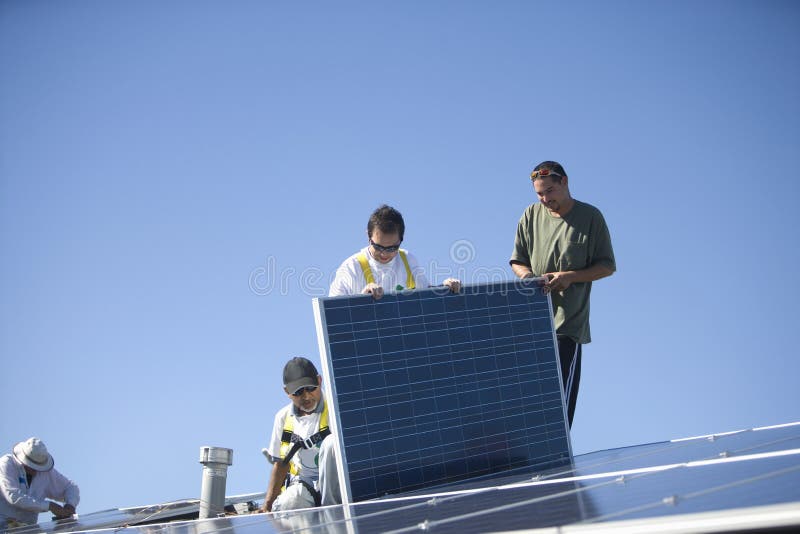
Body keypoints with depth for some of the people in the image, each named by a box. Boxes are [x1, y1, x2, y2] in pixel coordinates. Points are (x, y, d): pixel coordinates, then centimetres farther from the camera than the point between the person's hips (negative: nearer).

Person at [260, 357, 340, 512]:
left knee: (333, 442, -31)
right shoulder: (283, 417, 11)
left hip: (334, 485, -1)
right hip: (301, 487, 1)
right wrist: (267, 506, 7)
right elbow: (280, 464, 17)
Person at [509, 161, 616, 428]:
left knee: (561, 395, -7)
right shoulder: (531, 215, 10)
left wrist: (570, 277, -13)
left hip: (568, 321, -3)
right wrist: (528, 275, -9)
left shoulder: (590, 217, 1)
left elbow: (607, 266, 3)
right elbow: (517, 262, 15)